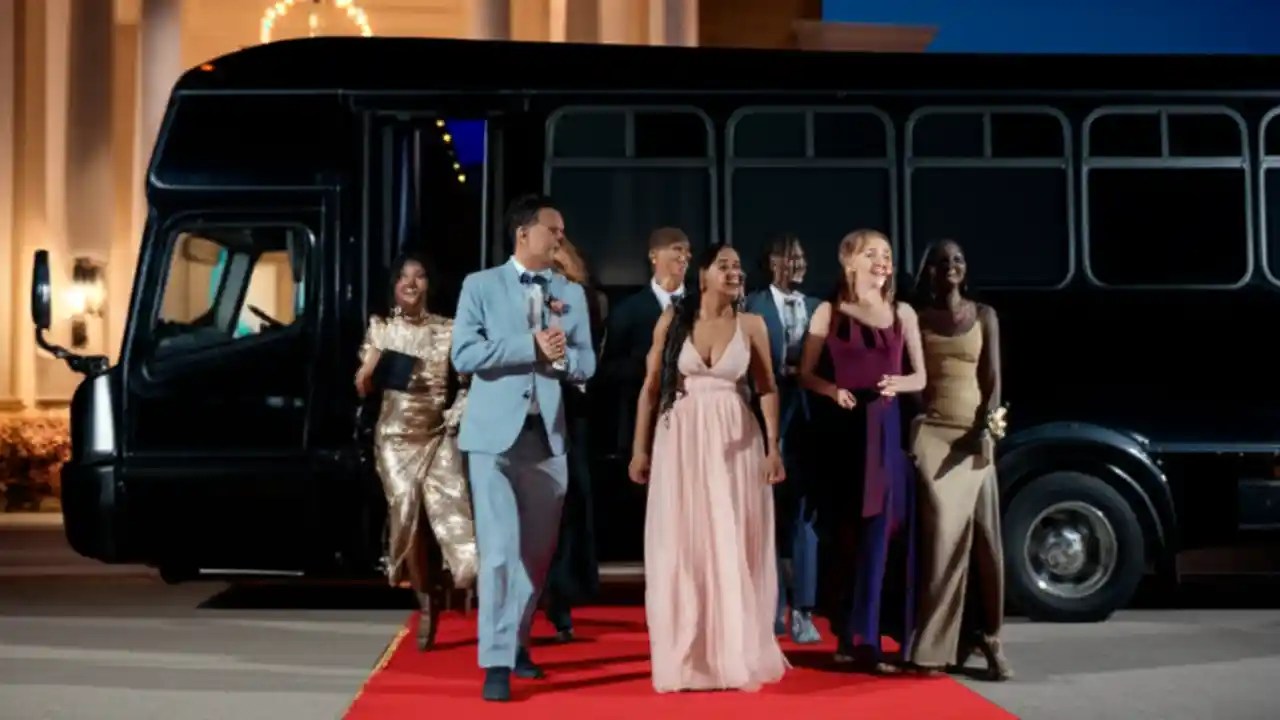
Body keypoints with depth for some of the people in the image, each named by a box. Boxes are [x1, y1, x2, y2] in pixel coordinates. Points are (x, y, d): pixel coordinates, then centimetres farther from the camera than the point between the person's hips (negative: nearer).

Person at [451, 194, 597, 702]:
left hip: (548, 434, 4)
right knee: (500, 549, -8)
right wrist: (532, 345, -16)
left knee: (538, 550, 10)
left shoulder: (572, 293, 11)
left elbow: (586, 364, 8)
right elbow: (464, 354, -11)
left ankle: (516, 641, 28)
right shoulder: (480, 285, 1)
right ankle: (497, 662, -3)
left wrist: (562, 356, -14)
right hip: (495, 433, -4)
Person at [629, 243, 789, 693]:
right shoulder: (673, 321, 1)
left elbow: (767, 388, 6)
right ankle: (686, 659, 11)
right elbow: (650, 388, 3)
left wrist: (773, 446, -4)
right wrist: (639, 448, 0)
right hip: (681, 440, 0)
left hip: (735, 442, 1)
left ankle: (735, 657, 11)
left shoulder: (751, 325, 3)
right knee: (681, 548, 2)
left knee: (735, 548, 2)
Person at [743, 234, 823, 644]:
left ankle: (802, 611, 7)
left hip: (809, 418, 3)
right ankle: (773, 608, 16)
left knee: (804, 515, 2)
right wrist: (781, 373, -15)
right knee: (770, 516, 7)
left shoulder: (818, 308, 12)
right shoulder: (753, 305, 1)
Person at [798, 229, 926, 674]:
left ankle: (865, 640, -1)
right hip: (840, 430, -2)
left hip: (884, 430, 2)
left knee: (882, 532, -4)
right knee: (844, 533, 2)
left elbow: (921, 378, 11)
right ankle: (848, 637, 9)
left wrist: (897, 384, -10)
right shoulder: (828, 312, 3)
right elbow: (806, 374, 3)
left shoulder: (903, 314, 9)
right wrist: (834, 391, -16)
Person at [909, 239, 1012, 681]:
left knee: (982, 536, -1)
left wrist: (987, 428, -9)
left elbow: (992, 378, 5)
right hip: (930, 432, -1)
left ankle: (985, 637, 7)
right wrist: (908, 431, -6)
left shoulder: (984, 316, 10)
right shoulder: (917, 317, 7)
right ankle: (938, 643, -3)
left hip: (973, 433, 1)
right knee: (942, 532, -7)